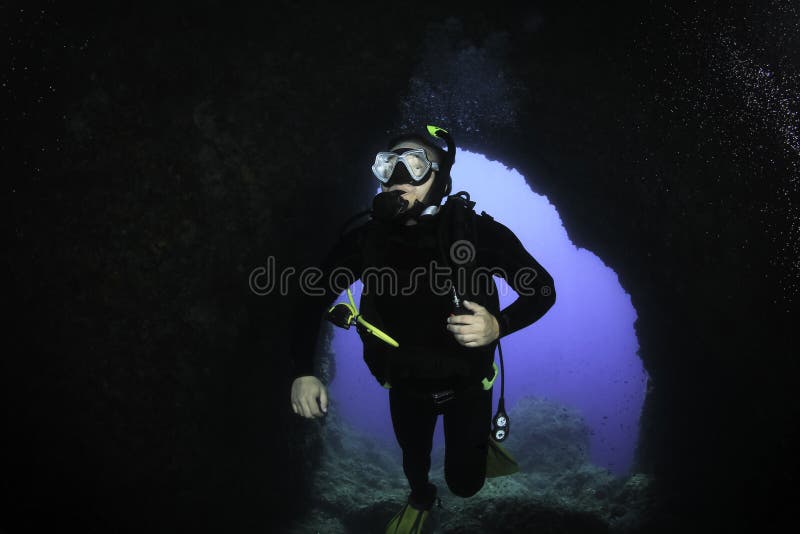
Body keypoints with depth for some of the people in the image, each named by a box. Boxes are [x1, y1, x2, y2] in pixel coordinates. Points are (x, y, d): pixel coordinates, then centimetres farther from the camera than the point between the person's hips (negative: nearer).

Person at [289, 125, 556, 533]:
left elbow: (543, 289, -18)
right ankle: (420, 499, 61)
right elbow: (313, 301, -10)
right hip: (406, 384, 2)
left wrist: (498, 325, -37)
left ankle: (479, 439, 43)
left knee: (465, 483, 8)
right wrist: (303, 373, -22)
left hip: (467, 381, -2)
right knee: (414, 459, 24)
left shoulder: (477, 232, -27)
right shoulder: (364, 240, -21)